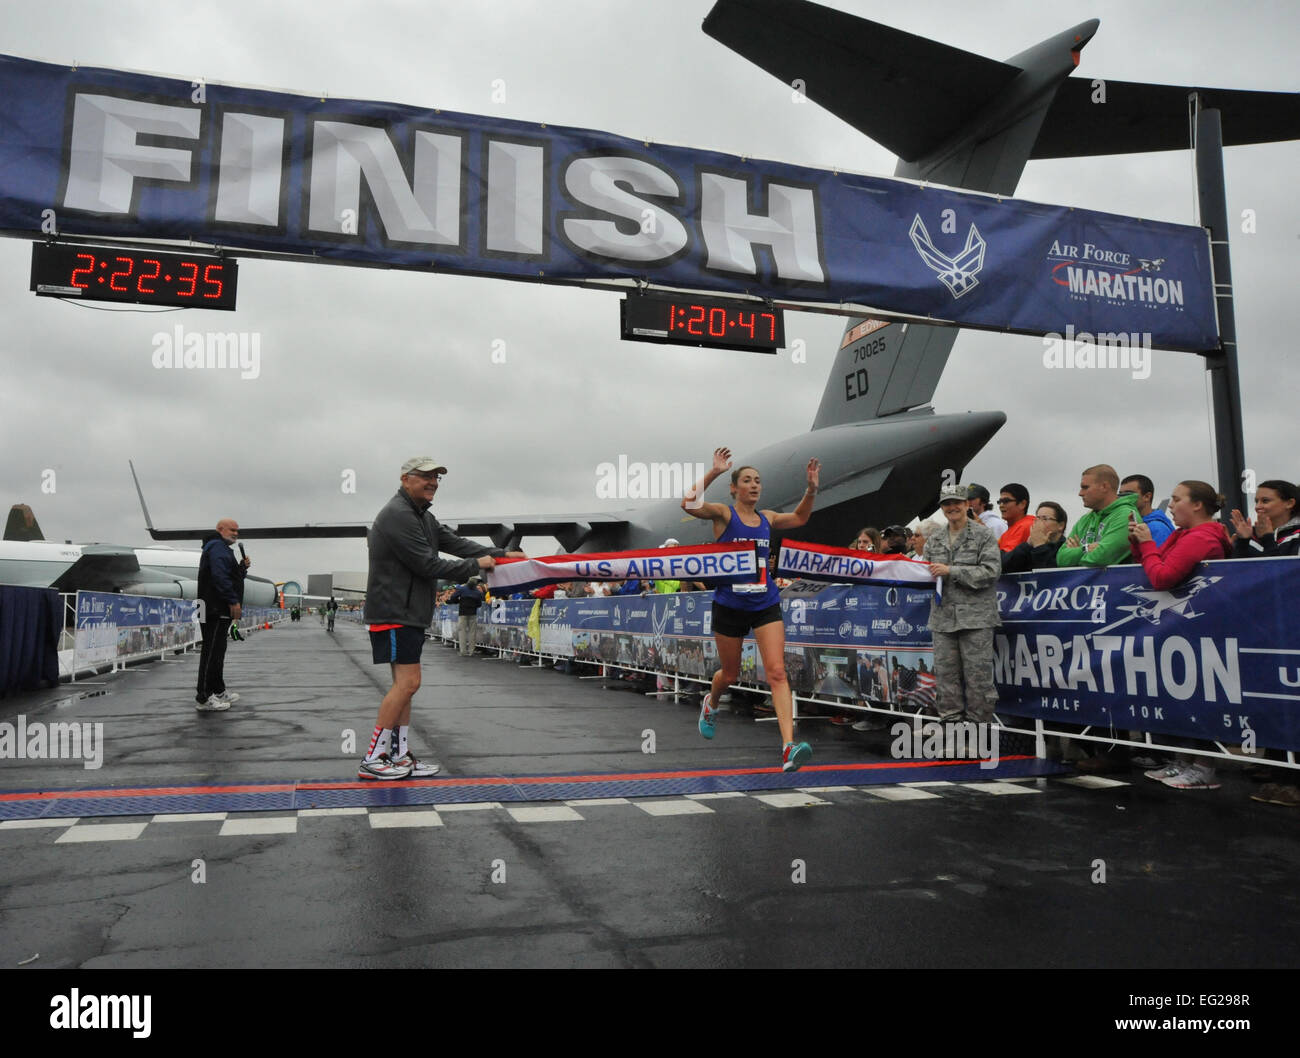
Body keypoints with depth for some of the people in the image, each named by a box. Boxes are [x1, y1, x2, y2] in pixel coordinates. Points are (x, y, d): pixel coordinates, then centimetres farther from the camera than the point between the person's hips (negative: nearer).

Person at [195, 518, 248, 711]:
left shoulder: (222, 548, 26)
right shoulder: (218, 547, -9)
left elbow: (231, 576, 28)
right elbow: (220, 576, -22)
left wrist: (242, 567, 11)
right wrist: (233, 601, -21)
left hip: (220, 610, 12)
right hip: (215, 610, -12)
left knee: (217, 651, 17)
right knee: (212, 652, -11)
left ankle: (218, 691, 26)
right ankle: (203, 698, -11)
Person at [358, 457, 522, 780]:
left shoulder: (423, 517, 18)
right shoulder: (398, 515, -16)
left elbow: (454, 543, 16)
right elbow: (428, 565, -19)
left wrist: (501, 554, 8)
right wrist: (476, 565, -10)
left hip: (409, 614, 11)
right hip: (393, 612, -11)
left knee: (404, 684, 11)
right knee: (407, 682, -12)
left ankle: (400, 757, 17)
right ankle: (372, 761, -6)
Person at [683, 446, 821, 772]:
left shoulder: (766, 518, 9)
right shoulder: (723, 513, -5)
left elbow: (799, 518, 27)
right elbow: (689, 503, -24)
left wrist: (811, 489, 11)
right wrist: (713, 473, -30)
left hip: (766, 605, 3)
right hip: (729, 606, -3)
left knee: (777, 672, -11)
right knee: (730, 674, 14)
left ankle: (789, 747, -18)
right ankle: (709, 705, 49)